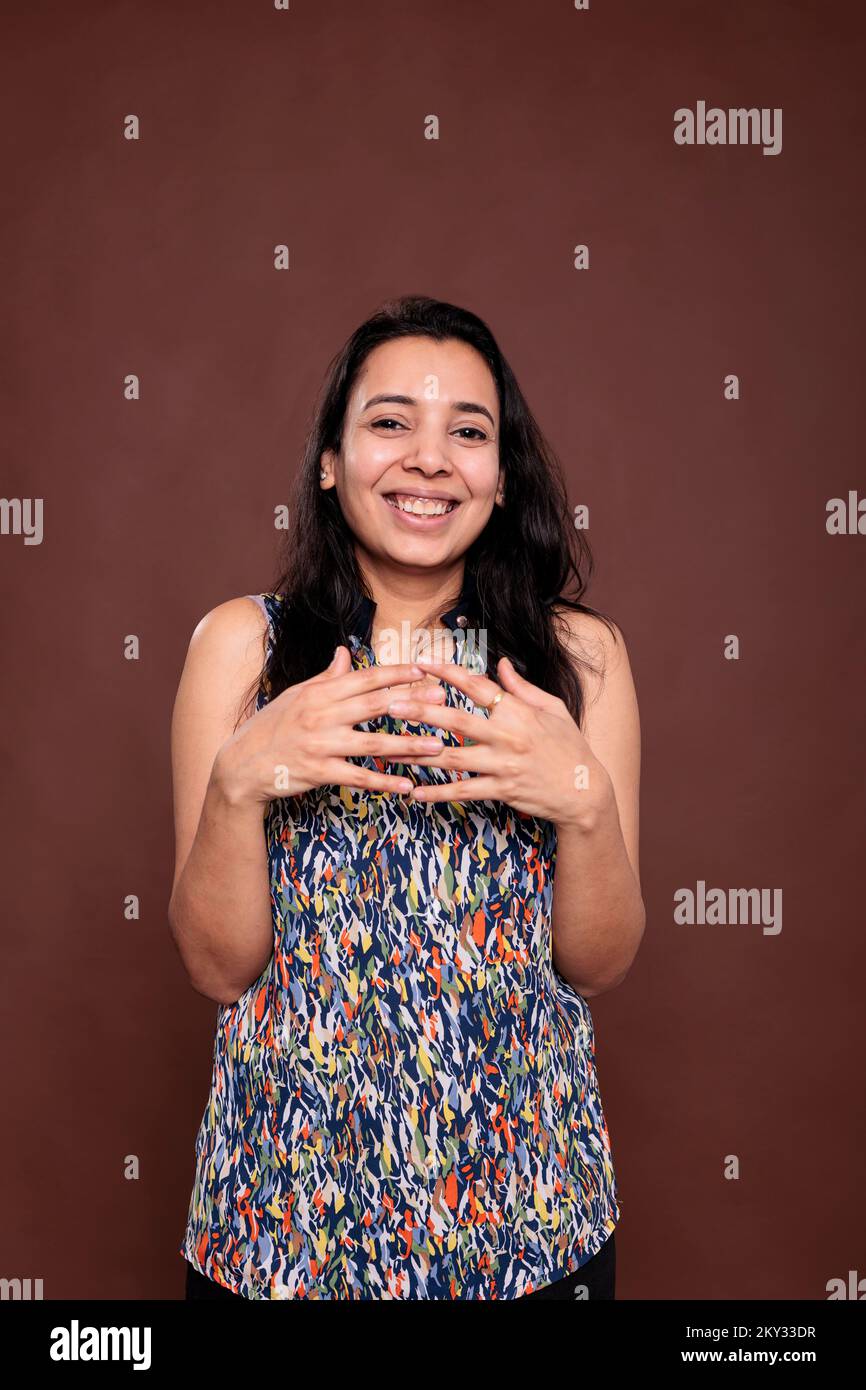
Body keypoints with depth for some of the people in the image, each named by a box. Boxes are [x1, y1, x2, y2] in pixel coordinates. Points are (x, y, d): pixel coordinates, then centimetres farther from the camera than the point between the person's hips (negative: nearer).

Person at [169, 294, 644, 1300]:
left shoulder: (579, 651, -5)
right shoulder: (243, 643, -6)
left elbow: (600, 964, -4)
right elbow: (217, 967, -7)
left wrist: (583, 799, -22)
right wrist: (239, 781, -24)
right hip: (289, 1185, 0)